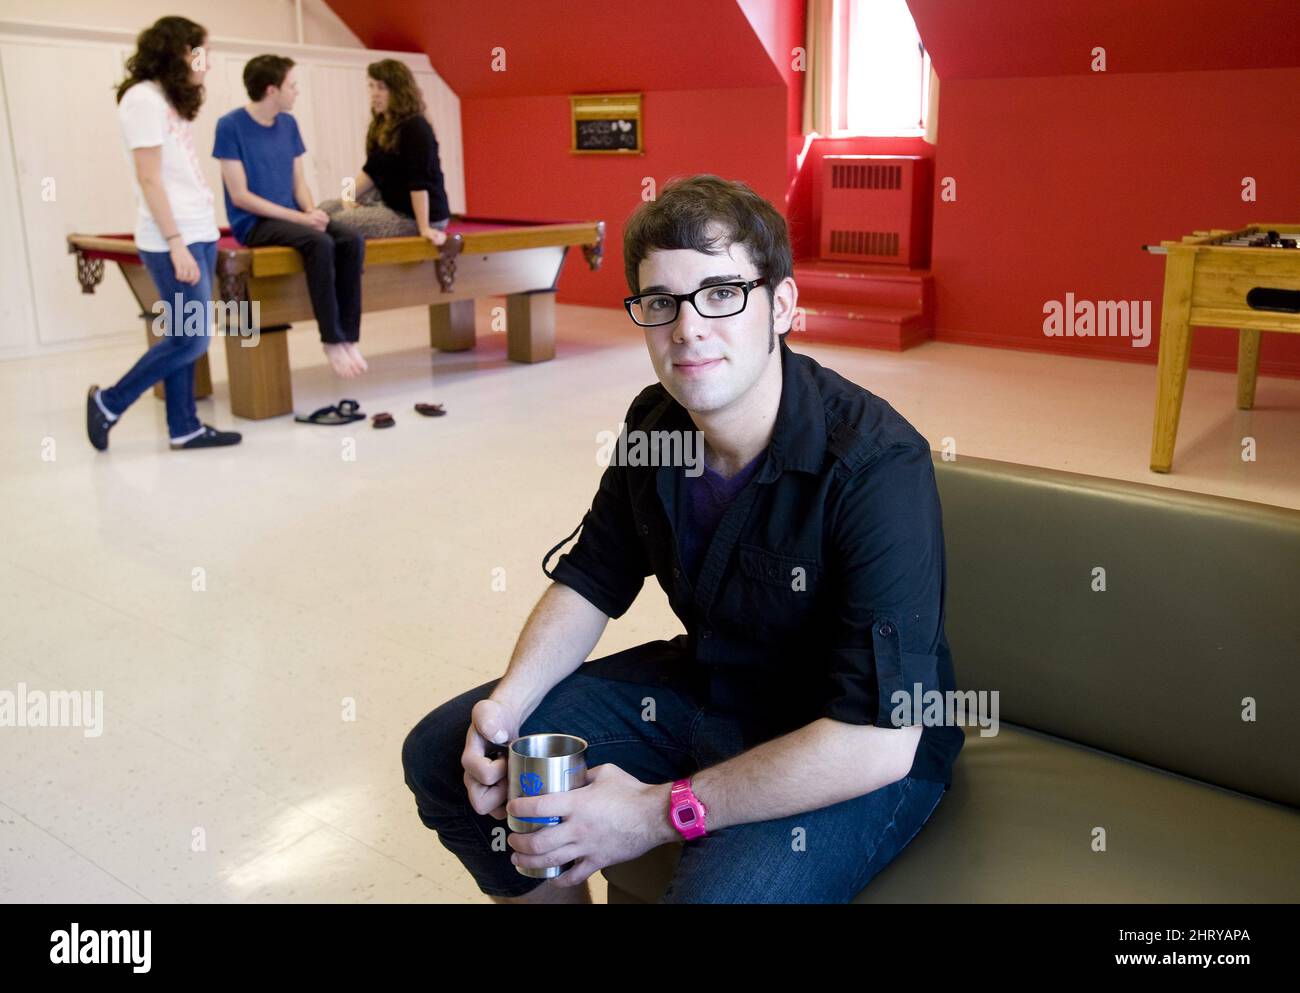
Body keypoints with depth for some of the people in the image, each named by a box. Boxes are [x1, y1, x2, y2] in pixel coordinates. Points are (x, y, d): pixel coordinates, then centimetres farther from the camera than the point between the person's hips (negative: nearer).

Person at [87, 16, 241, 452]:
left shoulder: (169, 99, 17)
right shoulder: (143, 98, -11)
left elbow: (180, 174, 14)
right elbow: (149, 178, -15)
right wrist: (176, 244, -18)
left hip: (199, 233, 9)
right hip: (174, 239, -9)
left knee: (183, 336, 9)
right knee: (192, 339, -7)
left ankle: (184, 427, 14)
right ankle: (109, 403, 7)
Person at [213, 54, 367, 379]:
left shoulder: (288, 124, 9)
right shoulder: (231, 126, -11)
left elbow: (299, 182, 13)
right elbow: (240, 196, -14)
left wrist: (312, 212, -10)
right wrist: (298, 217, -19)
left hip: (290, 217, 6)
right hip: (254, 223, -6)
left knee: (352, 240, -20)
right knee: (320, 243, -33)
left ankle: (349, 337, -20)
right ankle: (331, 340, -25)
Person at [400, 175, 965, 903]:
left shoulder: (878, 466, -29)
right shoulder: (653, 423, -7)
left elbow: (881, 738, -31)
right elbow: (590, 584, 6)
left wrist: (662, 813, -27)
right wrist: (508, 702, -13)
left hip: (856, 755, -6)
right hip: (706, 684, 6)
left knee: (722, 891, -36)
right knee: (441, 754, 4)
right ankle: (545, 873, 27)